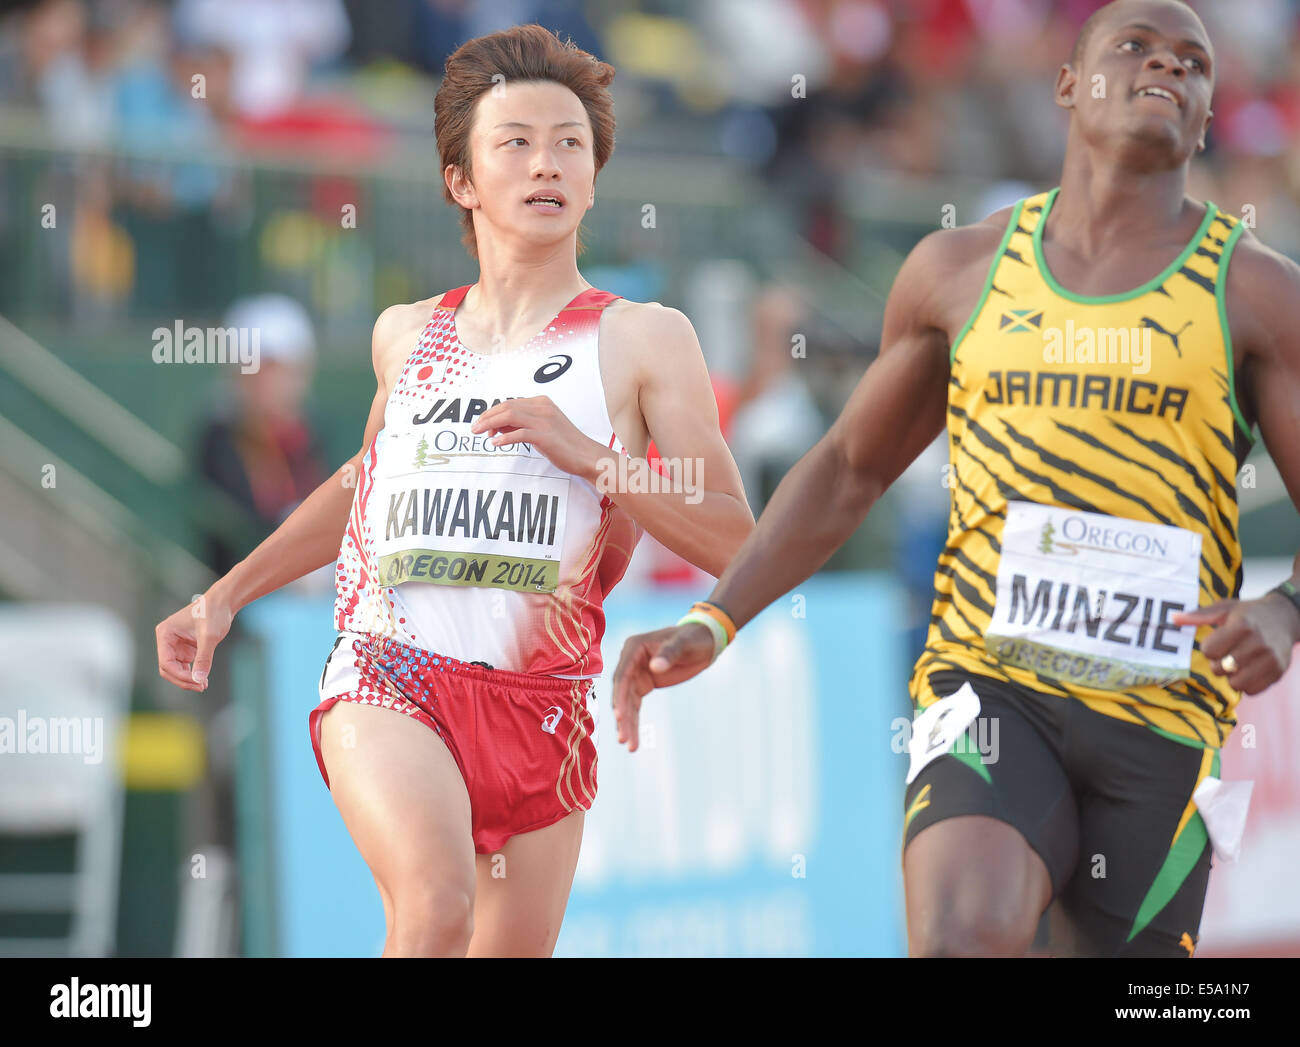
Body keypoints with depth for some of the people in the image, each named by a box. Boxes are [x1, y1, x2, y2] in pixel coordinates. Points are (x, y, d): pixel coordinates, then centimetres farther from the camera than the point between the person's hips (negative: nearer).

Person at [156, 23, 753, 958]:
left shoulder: (643, 339, 5)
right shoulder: (408, 335, 14)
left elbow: (735, 546, 0)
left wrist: (587, 453, -11)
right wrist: (224, 596, 30)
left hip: (539, 702, 0)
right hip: (388, 678, 0)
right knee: (437, 904, -28)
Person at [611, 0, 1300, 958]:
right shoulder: (961, 269, 11)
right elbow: (850, 468, 20)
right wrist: (713, 623, 9)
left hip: (1165, 715, 0)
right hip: (988, 683, 0)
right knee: (963, 939, -27)